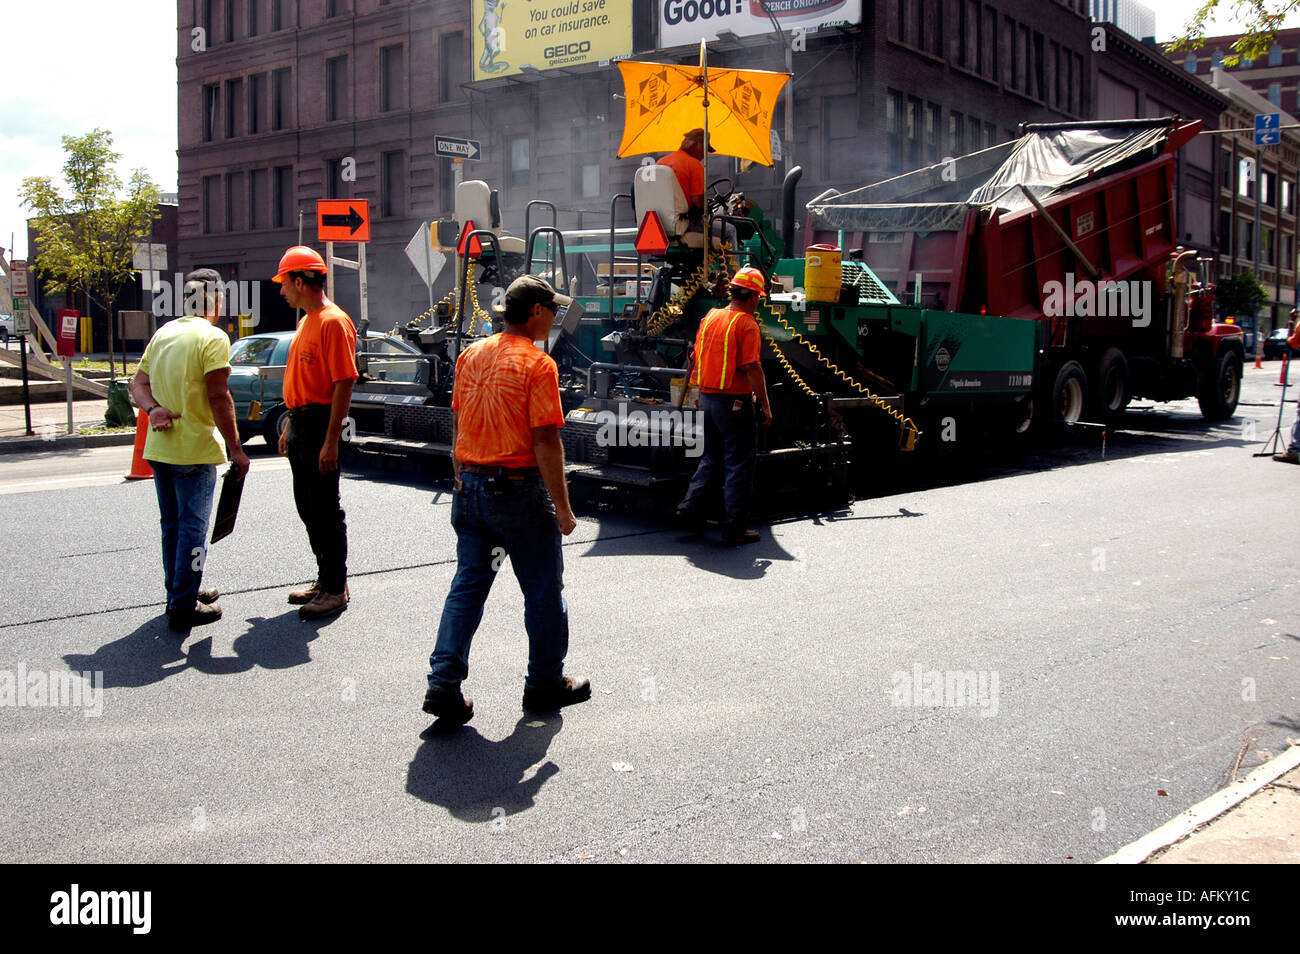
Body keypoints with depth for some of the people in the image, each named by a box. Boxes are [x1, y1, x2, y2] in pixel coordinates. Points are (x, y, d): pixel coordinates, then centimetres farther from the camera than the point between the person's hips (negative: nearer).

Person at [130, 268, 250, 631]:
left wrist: (153, 409, -6)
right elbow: (219, 399, -19)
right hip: (195, 451, -8)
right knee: (192, 529, -1)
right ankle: (184, 608, 1)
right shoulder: (213, 338, -13)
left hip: (159, 448, 8)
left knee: (172, 526, 18)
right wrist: (235, 449, -15)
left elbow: (138, 383, 11)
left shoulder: (163, 333, 11)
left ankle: (179, 592, 30)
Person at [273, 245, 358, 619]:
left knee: (325, 511, -3)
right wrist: (290, 427, 21)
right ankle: (325, 578, 25)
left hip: (319, 426, -10)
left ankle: (336, 590, 5)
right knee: (308, 508, 15)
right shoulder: (307, 321, 16)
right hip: (300, 424, 10)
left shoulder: (334, 322, -15)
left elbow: (344, 383, -20)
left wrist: (330, 441, -23)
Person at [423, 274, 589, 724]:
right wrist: (562, 506, -12)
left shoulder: (470, 355, 7)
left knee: (468, 584, 12)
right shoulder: (537, 364, -15)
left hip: (471, 486, 7)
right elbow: (546, 441, -17)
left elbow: (457, 424, 13)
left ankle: (444, 683, 6)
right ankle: (546, 683, 21)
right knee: (543, 589, 9)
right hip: (518, 489, -6)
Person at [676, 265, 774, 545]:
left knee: (710, 458, 21)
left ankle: (691, 507, 15)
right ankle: (734, 527, 3)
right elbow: (752, 367, -19)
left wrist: (685, 394, 23)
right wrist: (765, 404, -13)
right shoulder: (746, 323, -13)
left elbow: (694, 359, 14)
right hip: (735, 401, -7)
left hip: (707, 397, 7)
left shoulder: (710, 317, 9)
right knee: (739, 464, 1)